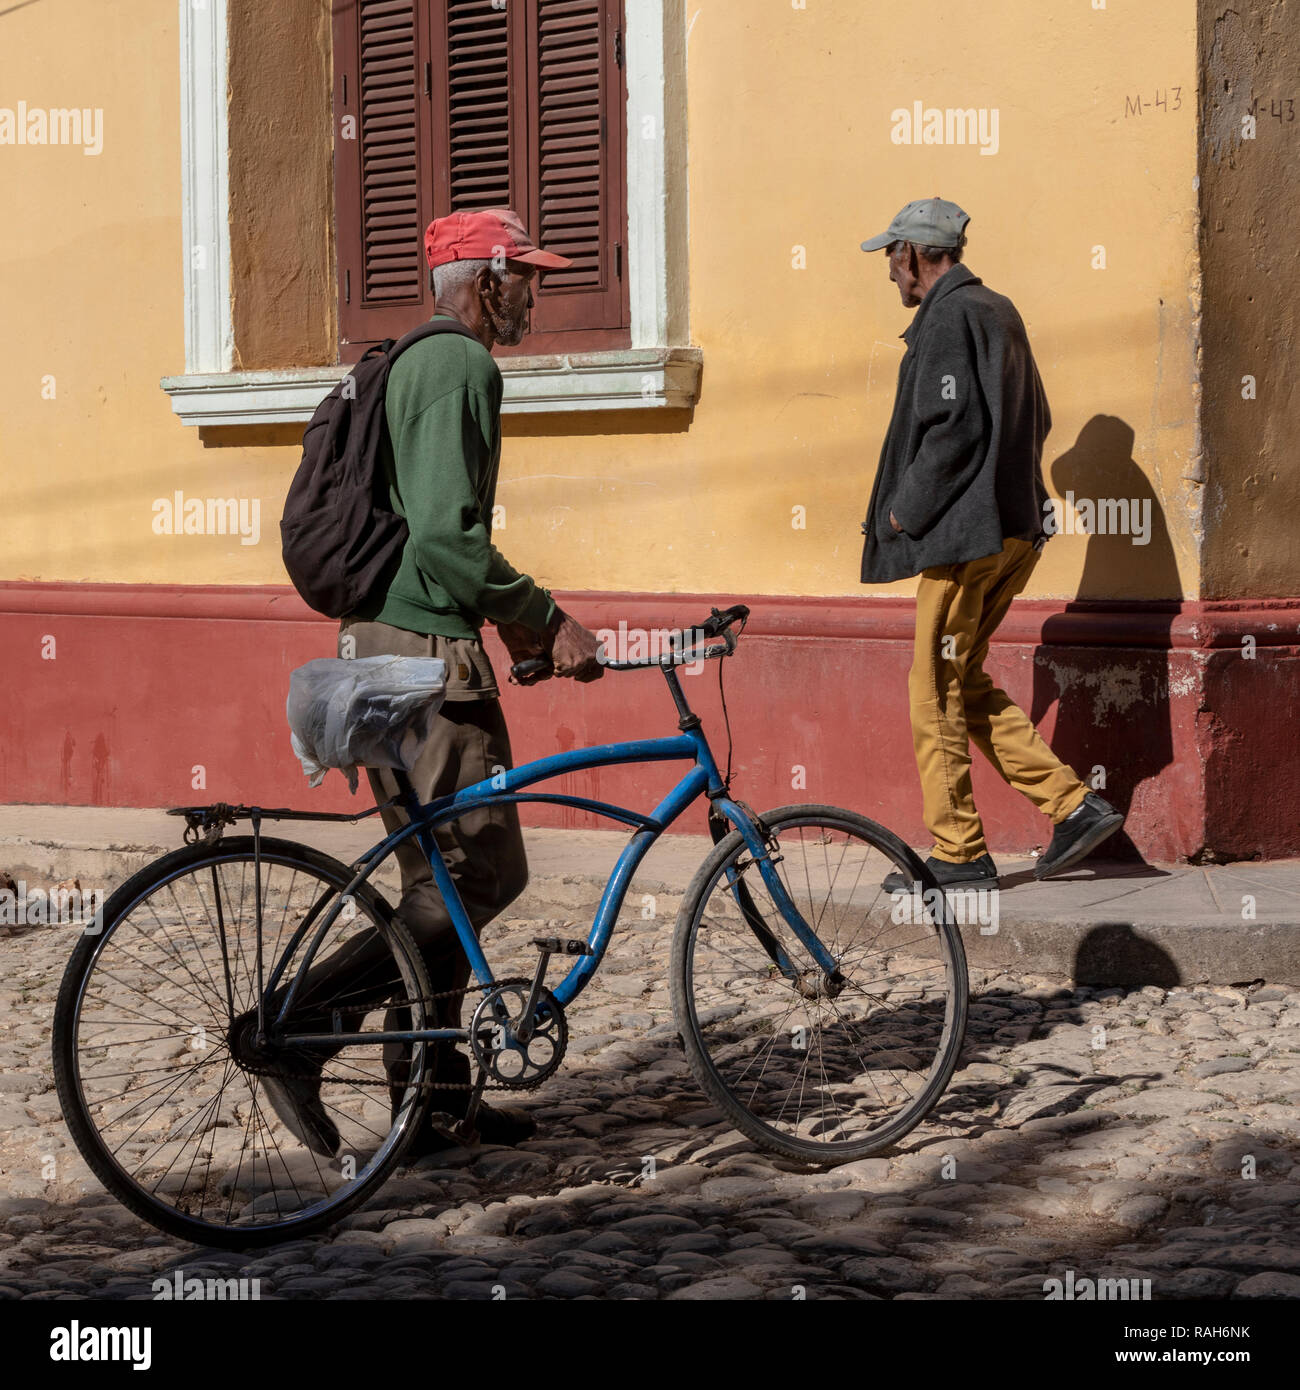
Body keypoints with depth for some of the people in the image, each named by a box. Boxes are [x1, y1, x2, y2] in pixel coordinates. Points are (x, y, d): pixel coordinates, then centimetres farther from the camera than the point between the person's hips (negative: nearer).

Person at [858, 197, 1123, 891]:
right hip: (1015, 527, 10)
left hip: (966, 534, -10)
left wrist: (906, 510, -12)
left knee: (937, 692, -1)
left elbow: (954, 427, -21)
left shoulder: (948, 317, -13)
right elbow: (1036, 421, 21)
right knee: (964, 683, 15)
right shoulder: (998, 311, 17)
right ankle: (1073, 803, 9)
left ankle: (959, 853, 3)